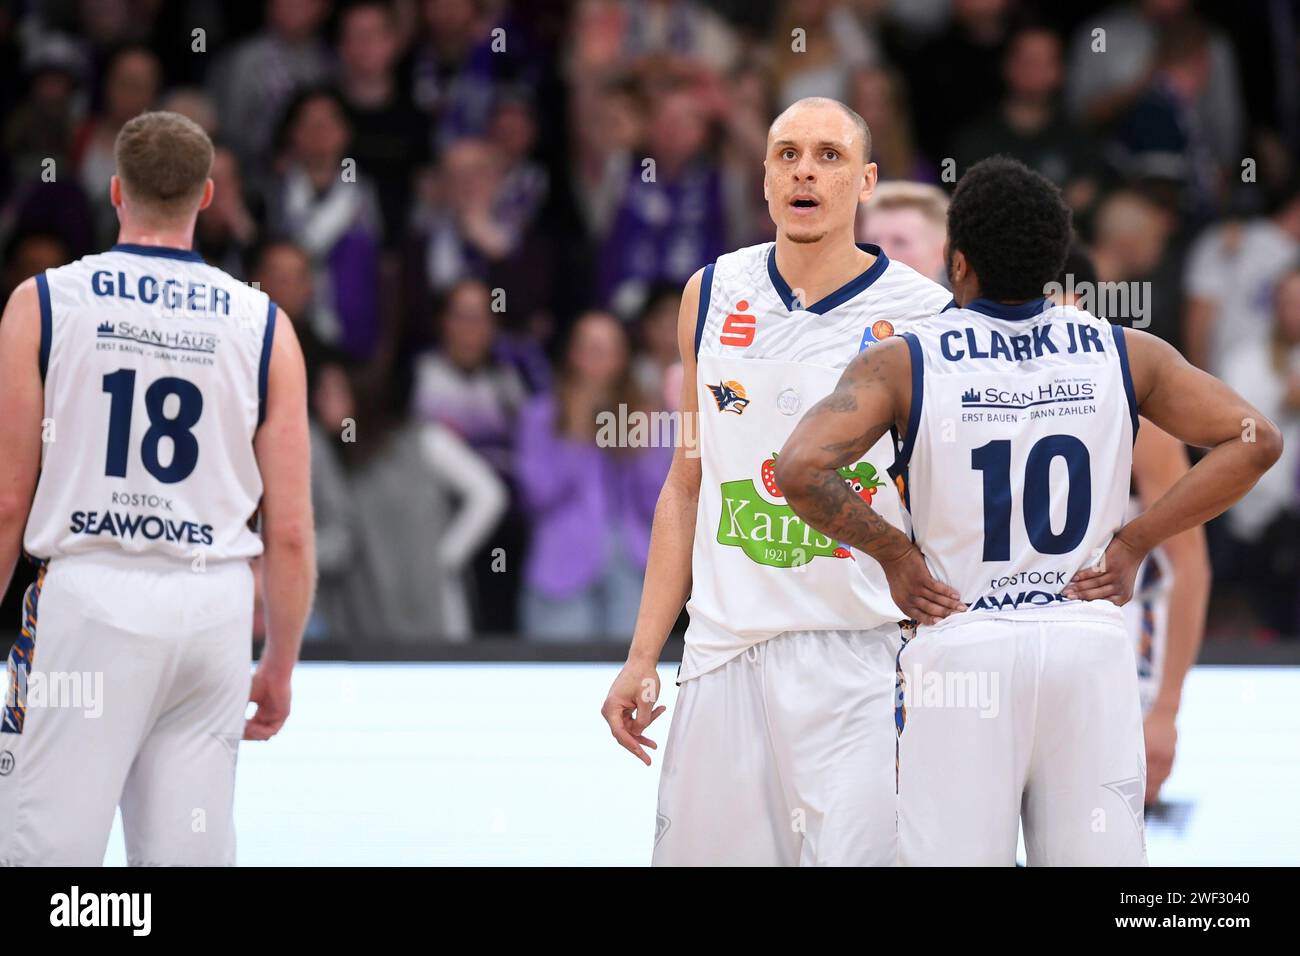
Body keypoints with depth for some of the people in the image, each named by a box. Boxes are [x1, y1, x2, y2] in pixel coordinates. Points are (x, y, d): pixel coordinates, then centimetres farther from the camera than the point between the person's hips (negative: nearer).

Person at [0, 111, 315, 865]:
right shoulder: (264, 325, 5)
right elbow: (289, 533, 3)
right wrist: (280, 667, 14)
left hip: (90, 598, -2)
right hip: (214, 610, 2)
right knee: (193, 852, 6)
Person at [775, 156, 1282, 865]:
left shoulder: (903, 364, -5)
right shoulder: (1123, 354, 3)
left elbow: (801, 469, -17)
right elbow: (1254, 441, 3)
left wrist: (892, 552, -3)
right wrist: (1135, 542, 4)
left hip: (959, 643, -2)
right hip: (1091, 647, 2)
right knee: (1099, 861, 6)